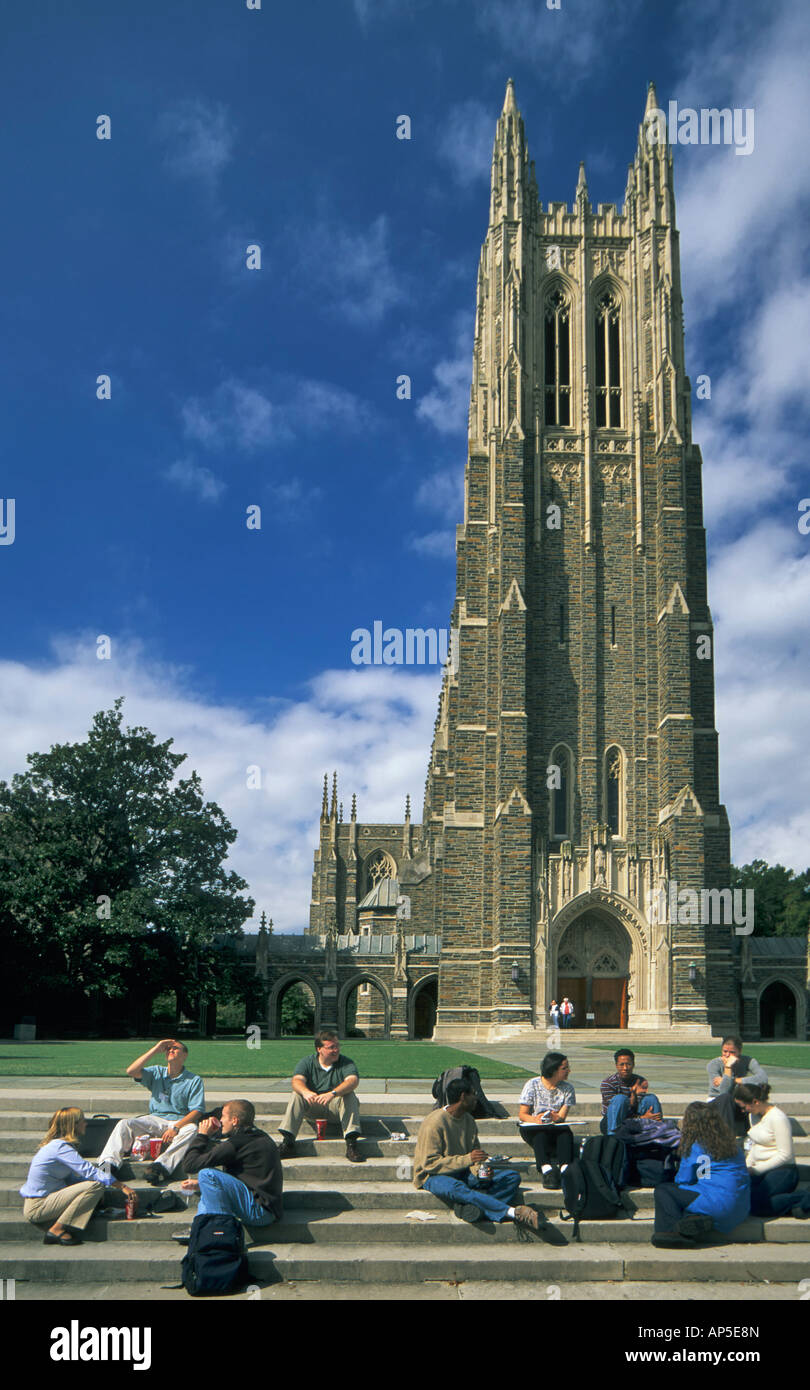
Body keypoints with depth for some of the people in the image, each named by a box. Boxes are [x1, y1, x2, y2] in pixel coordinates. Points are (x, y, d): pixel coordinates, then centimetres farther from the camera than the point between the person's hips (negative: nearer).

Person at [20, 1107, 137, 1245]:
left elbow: (71, 1178, 14)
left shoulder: (55, 1144, 12)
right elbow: (89, 1171, -23)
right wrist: (122, 1186, -22)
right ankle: (57, 1230, -13)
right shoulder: (61, 1147, -18)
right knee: (95, 1186, -20)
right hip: (37, 1207, -10)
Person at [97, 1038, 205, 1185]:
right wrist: (155, 1050, -4)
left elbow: (197, 1111, -6)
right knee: (124, 1124, -20)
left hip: (181, 1122, -3)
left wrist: (176, 1128, -22)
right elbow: (131, 1071, -4)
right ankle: (109, 1163, -34)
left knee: (192, 1129, -37)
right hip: (154, 1120, 3)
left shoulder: (194, 1080, 4)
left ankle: (163, 1166, -52)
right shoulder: (157, 1073, 13)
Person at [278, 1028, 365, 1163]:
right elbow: (297, 1081, -17)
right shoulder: (307, 1062, 0)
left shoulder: (346, 1062, -5)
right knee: (297, 1095, -24)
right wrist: (306, 1092, -42)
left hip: (336, 1106, -1)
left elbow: (353, 1081, -25)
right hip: (313, 1107, 1)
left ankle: (351, 1142, -39)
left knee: (349, 1096, -30)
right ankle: (287, 1142, -31)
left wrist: (332, 1093, -44)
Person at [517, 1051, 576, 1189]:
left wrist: (554, 1117, -28)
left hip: (555, 1128, 2)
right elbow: (522, 1115, -4)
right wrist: (536, 1120, -27)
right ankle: (546, 1169, -55)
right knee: (541, 1133, -37)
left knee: (566, 1132, -32)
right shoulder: (532, 1085, -4)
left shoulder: (567, 1088, 5)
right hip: (531, 1128, -2)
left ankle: (565, 1168, -52)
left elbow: (561, 1117, -3)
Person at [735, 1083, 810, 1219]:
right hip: (761, 1172, 9)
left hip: (783, 1172, -9)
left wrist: (756, 1170, -15)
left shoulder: (778, 1118, -17)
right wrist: (746, 1167, 6)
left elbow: (785, 1155, -17)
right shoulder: (753, 1115, 11)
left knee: (754, 1205, -27)